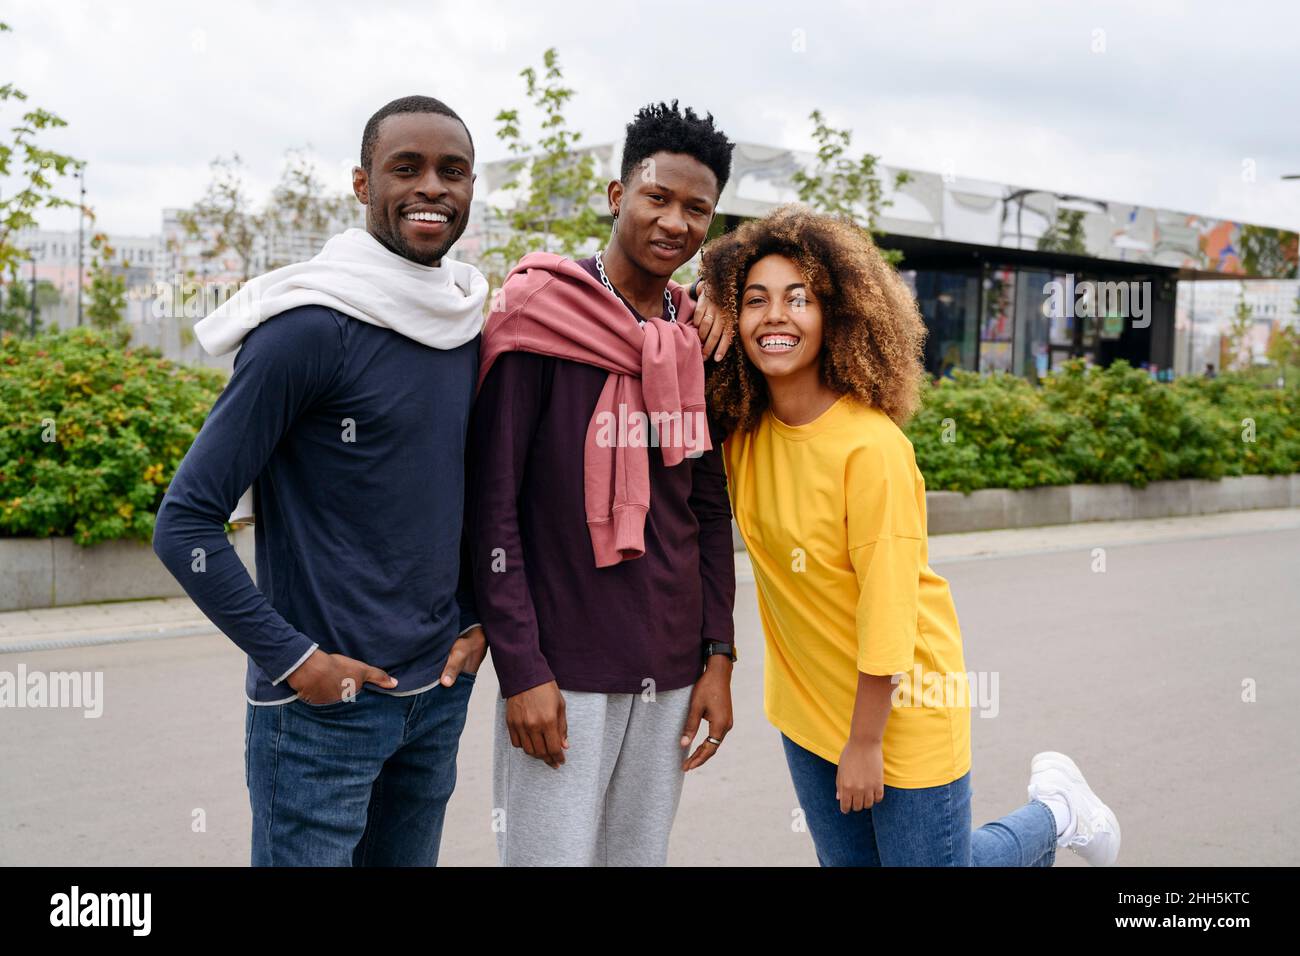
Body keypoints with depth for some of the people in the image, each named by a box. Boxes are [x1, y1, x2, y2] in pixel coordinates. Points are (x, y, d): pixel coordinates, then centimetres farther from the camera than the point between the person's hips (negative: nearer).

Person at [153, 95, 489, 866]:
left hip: (442, 692, 6)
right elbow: (186, 522, -14)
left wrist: (479, 620, 5)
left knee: (408, 858, 19)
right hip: (322, 708, -6)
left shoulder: (474, 324, 4)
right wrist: (292, 658, -14)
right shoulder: (310, 327, -15)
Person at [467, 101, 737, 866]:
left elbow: (709, 510, 12)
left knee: (643, 853, 13)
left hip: (670, 673, 5)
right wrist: (521, 669, -14)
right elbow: (492, 506, -10)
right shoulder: (538, 315, -8)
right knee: (554, 853, 1)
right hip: (561, 671, -5)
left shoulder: (696, 340, 8)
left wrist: (719, 656, 6)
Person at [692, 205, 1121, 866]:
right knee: (847, 862, 18)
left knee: (924, 860, 9)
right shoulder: (740, 429, -6)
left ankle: (1051, 812, 32)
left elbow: (887, 606, -21)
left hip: (899, 705, -6)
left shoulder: (872, 447, -24)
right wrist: (692, 324, -13)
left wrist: (865, 741, -15)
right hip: (806, 708, 6)